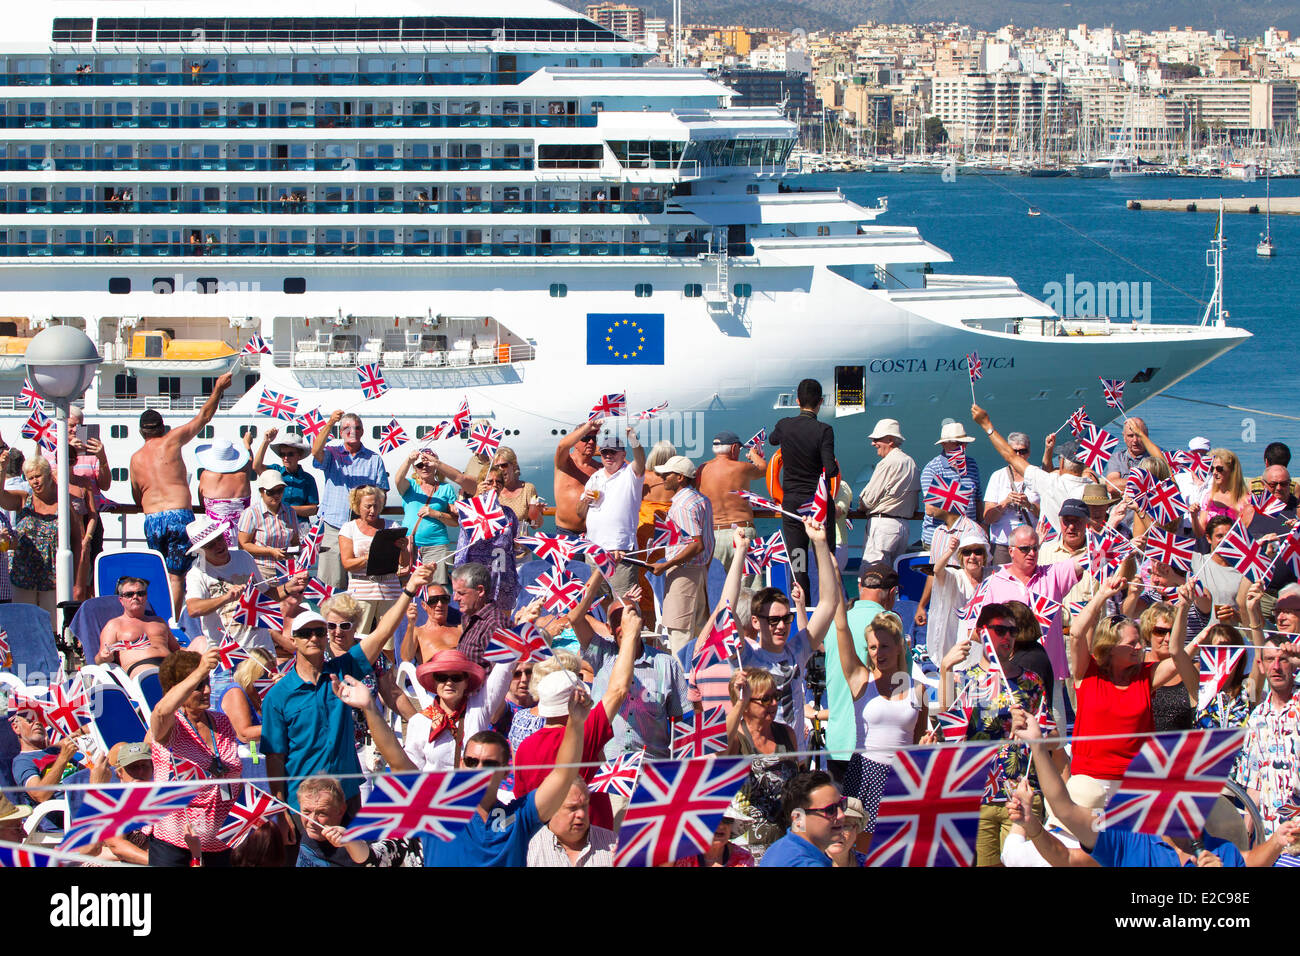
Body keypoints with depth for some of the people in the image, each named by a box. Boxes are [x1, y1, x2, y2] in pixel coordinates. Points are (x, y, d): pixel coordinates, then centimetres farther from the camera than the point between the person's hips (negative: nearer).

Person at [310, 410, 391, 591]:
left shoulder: (374, 459, 12)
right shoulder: (332, 454, 9)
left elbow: (382, 494, 13)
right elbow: (316, 452, -15)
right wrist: (330, 424, -28)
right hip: (334, 528, 0)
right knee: (332, 583, -5)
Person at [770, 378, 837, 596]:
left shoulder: (784, 426, -3)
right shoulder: (824, 430, -14)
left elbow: (773, 439, 21)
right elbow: (830, 470, -19)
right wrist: (836, 468, 3)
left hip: (791, 502, 2)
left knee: (797, 563, 5)